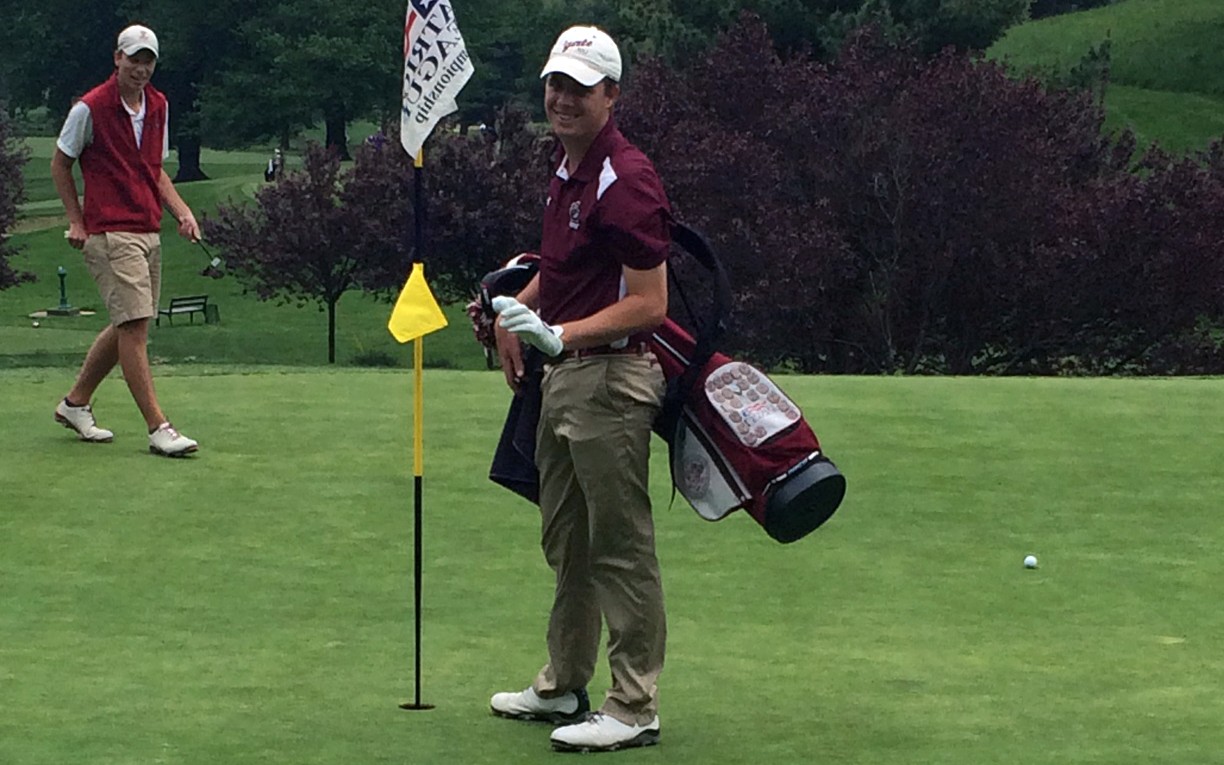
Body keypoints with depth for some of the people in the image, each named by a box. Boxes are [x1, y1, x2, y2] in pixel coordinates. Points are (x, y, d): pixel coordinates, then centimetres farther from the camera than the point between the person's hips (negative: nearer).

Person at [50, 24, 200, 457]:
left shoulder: (158, 107, 13)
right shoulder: (90, 108, -7)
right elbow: (60, 164, 3)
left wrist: (181, 211, 9)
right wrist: (76, 221, -1)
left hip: (149, 233, 8)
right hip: (110, 233, -8)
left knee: (126, 327, 13)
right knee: (134, 326, -12)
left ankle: (75, 403, 29)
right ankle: (158, 429, -12)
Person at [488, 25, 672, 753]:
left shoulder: (625, 180, -18)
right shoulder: (567, 171, 11)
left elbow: (649, 304, -21)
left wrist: (562, 335, -27)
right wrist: (517, 310, 11)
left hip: (610, 379, -10)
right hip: (563, 378, 10)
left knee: (621, 550, -3)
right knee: (566, 543, 18)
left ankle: (635, 708, 4)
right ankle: (564, 686, 30)